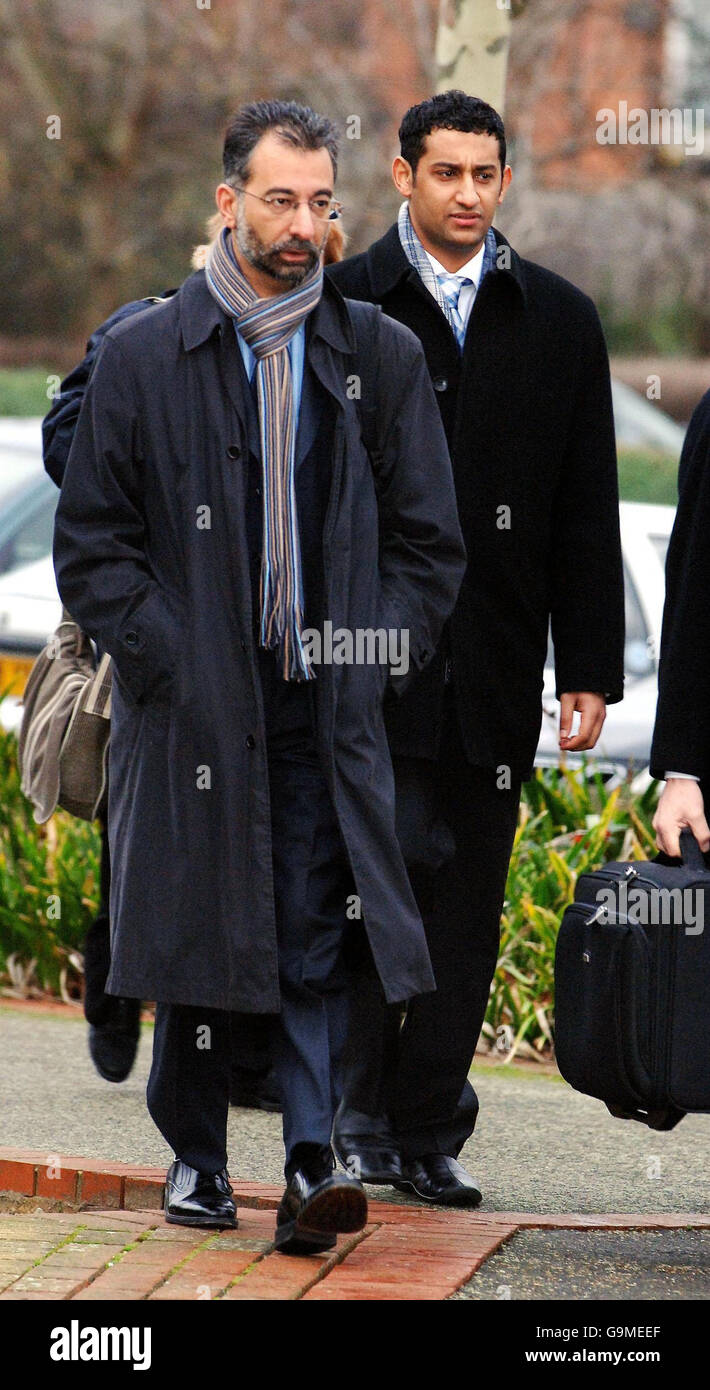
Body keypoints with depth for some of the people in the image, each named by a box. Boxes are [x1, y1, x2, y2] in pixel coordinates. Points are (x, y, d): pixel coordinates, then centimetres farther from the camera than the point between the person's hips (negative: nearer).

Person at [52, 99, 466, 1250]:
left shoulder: (380, 355, 8)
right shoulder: (144, 356, 3)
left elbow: (429, 537, 12)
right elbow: (91, 541, 3)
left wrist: (381, 655, 1)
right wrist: (168, 658, -6)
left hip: (330, 708, 1)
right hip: (193, 706, -1)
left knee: (317, 935, -7)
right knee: (196, 932, 4)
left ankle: (311, 1163, -9)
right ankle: (196, 1157, 16)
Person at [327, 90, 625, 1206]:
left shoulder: (560, 322, 10)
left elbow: (586, 518, 11)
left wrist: (590, 673, 5)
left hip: (493, 671, 3)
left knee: (465, 910, 6)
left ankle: (428, 1136, 13)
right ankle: (361, 1123, 2)